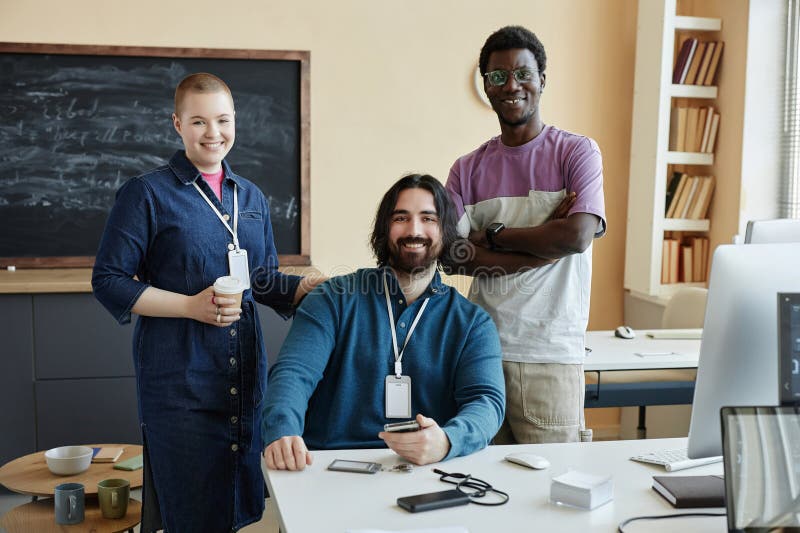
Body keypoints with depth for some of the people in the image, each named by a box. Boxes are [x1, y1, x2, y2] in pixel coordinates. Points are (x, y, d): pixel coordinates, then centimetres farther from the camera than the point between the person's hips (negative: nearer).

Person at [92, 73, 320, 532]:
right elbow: (108, 281, -6)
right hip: (178, 381, -5)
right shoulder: (147, 194, -3)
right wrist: (191, 306, -16)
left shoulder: (252, 198, 13)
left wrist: (307, 287, 0)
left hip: (246, 378, 6)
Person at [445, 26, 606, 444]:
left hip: (551, 356, -2)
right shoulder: (467, 170, 9)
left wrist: (493, 235, -4)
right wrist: (544, 243, -10)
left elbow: (577, 236, -13)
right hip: (481, 349, 3)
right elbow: (456, 254, -3)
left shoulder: (577, 153, 1)